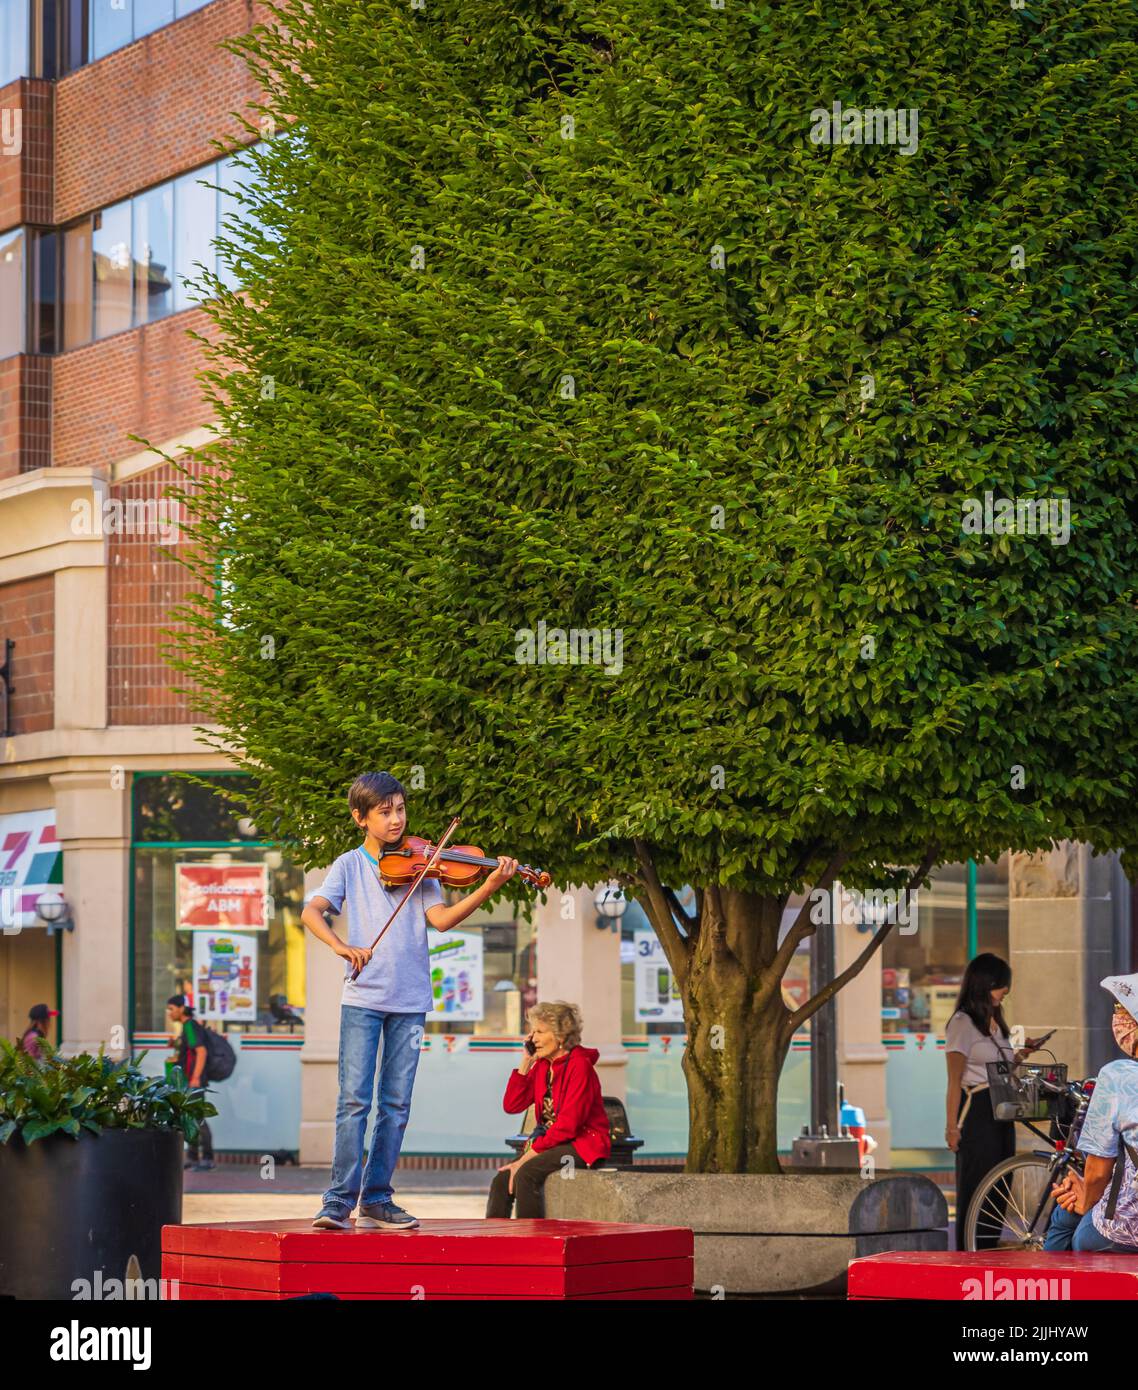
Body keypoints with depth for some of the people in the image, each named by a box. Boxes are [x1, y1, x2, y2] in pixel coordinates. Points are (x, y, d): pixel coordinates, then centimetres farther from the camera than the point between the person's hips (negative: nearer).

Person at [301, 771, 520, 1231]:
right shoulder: (350, 865, 5)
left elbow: (441, 919, -6)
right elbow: (311, 911, -7)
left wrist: (489, 888, -20)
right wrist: (340, 946, -26)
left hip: (409, 1001, 2)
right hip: (362, 998, -2)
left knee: (396, 1103, 3)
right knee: (355, 1099, -9)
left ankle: (376, 1200, 10)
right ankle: (339, 1200, -7)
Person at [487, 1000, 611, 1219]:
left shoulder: (579, 1065, -14)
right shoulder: (541, 1065, 10)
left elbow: (568, 1123, -20)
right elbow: (511, 1106, 5)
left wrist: (527, 1157, -22)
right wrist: (525, 1063, -1)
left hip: (583, 1143, -7)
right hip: (552, 1141, 7)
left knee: (526, 1174, -30)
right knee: (501, 1180, -15)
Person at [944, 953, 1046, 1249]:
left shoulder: (995, 1021, 16)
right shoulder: (963, 1023, -9)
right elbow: (954, 1082, -12)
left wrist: (1022, 1054, 6)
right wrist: (952, 1127, -15)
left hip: (1001, 1113, 8)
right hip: (977, 1111, -8)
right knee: (976, 1188, -6)